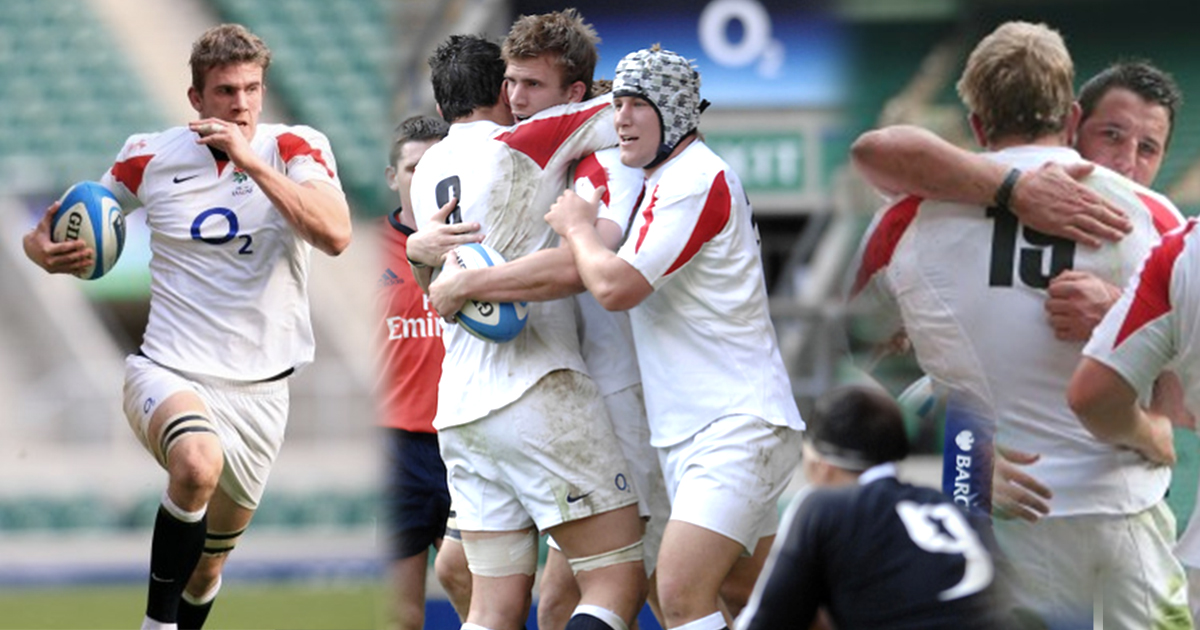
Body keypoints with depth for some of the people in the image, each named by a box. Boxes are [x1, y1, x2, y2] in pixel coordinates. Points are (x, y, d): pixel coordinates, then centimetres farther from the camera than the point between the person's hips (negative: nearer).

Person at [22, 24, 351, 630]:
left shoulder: (296, 149, -4)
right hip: (168, 372, -2)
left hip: (258, 388, 2)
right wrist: (43, 246, -12)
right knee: (198, 461, -37)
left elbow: (335, 235, -22)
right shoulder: (151, 156, -1)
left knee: (208, 567, 12)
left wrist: (251, 161, -25)